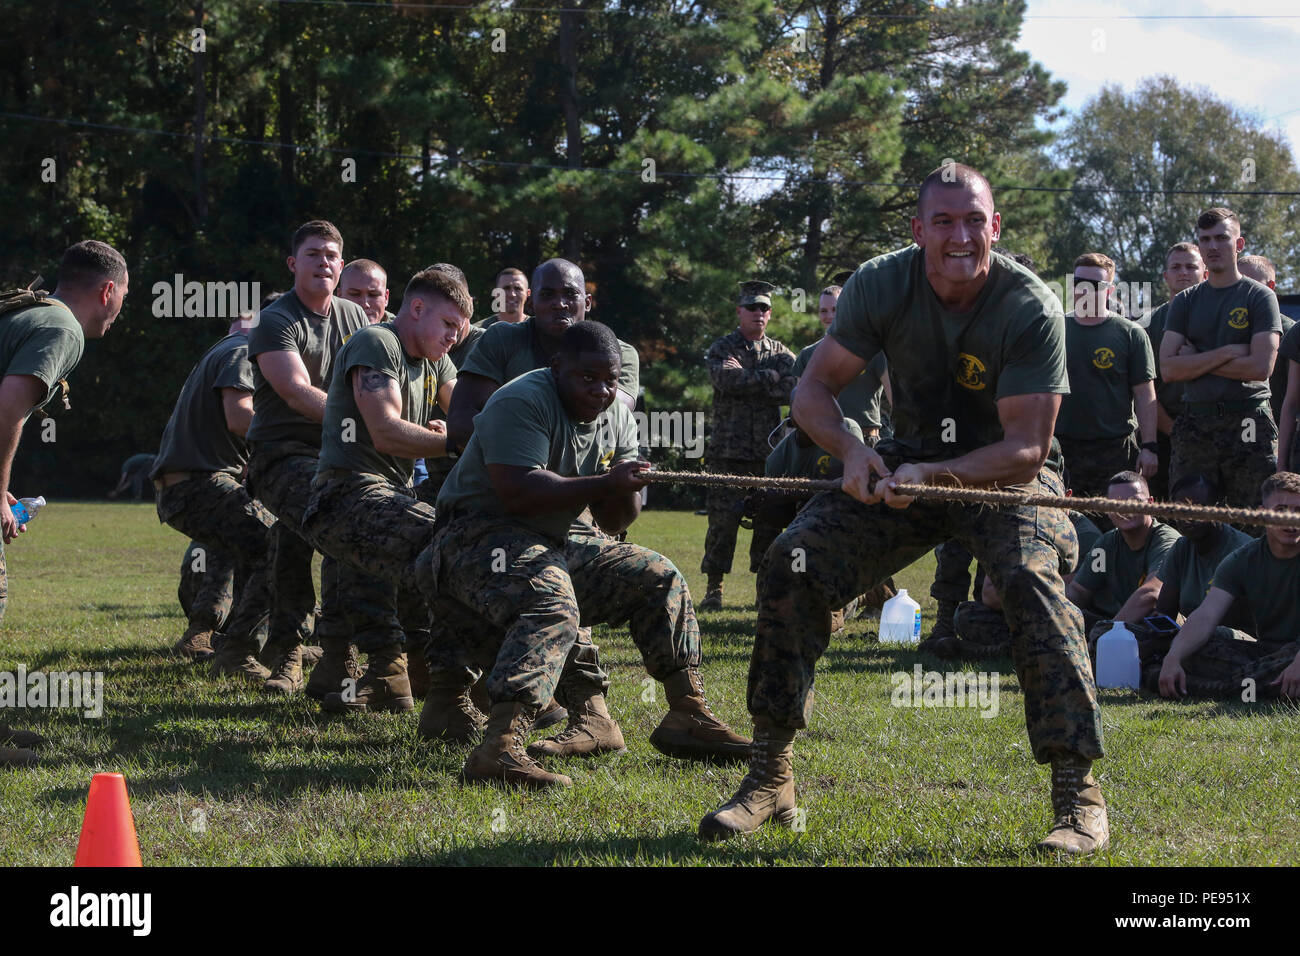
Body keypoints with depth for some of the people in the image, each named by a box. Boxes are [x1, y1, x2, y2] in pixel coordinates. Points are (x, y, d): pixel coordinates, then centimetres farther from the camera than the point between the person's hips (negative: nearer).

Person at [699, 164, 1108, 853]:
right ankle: (770, 780, -3)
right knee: (791, 564, -14)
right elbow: (814, 389, -6)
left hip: (1004, 474, -3)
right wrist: (851, 451, -26)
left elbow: (1028, 448, -24)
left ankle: (1079, 795, -25)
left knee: (1031, 581, -32)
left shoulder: (1031, 309, -22)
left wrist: (936, 477, -38)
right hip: (908, 461, 3)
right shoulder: (881, 285, -12)